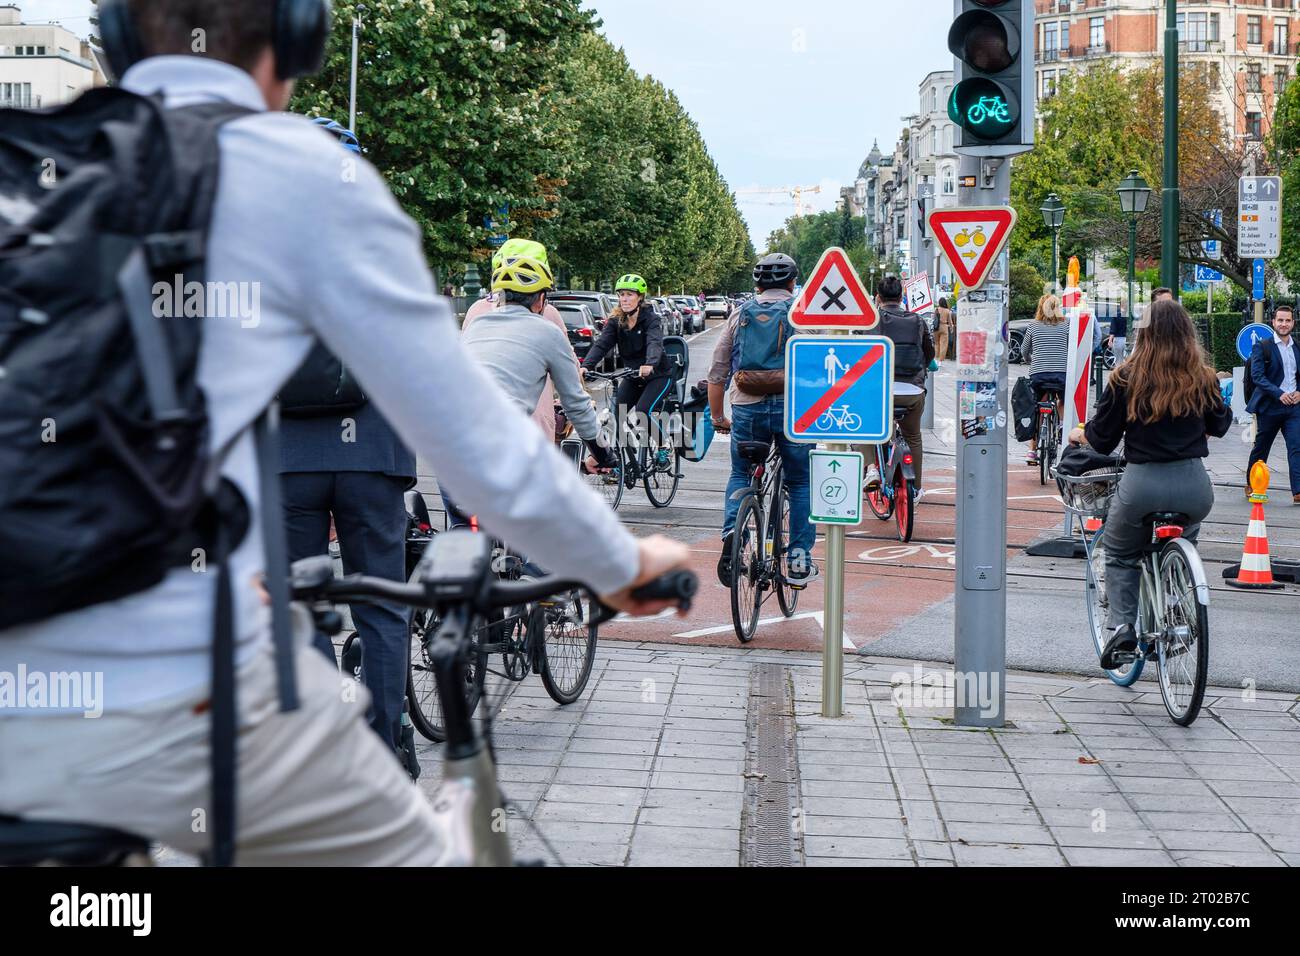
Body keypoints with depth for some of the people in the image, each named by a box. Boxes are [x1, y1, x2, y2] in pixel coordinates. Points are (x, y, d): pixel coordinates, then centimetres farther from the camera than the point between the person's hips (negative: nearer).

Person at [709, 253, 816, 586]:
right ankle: (799, 562, 11)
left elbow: (716, 373, 11)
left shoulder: (739, 314, 11)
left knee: (740, 477, 20)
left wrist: (717, 417, 19)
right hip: (794, 408, -1)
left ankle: (732, 531, -6)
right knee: (801, 484, 13)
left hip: (746, 409, 1)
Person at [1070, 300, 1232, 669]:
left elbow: (1101, 439, 1)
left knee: (1120, 556, 23)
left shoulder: (1126, 379, -5)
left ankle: (1121, 628, 5)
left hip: (1142, 485, -2)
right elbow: (1220, 426, 17)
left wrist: (1079, 434, 23)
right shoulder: (1203, 379, -1)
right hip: (1193, 485, 2)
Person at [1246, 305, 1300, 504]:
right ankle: (1251, 484, 29)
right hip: (1270, 406, -3)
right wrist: (1279, 394, -22)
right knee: (1261, 448, 10)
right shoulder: (1262, 347, -3)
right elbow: (1257, 376, -12)